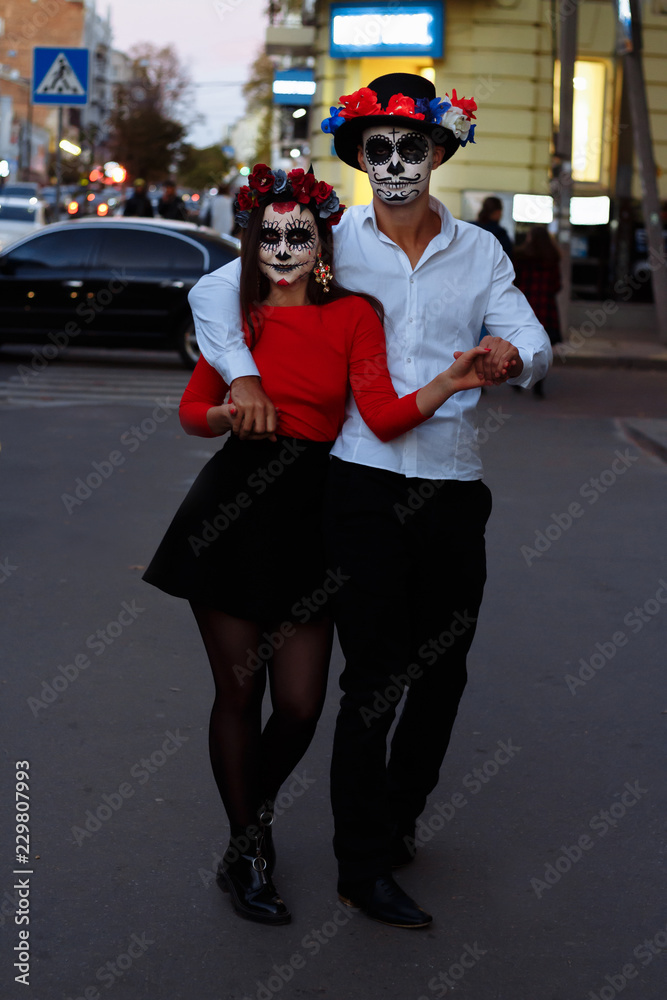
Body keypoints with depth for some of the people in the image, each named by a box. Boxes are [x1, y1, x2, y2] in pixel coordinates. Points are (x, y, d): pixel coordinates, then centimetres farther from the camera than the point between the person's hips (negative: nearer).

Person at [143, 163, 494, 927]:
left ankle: (256, 813, 32)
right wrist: (232, 412, -8)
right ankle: (245, 851, 23)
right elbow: (192, 411, 14)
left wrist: (447, 384, -27)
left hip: (308, 518, 0)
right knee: (238, 692, 4)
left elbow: (384, 417, -10)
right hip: (231, 511, 0)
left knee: (301, 706, 1)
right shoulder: (236, 316, 5)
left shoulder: (353, 315, 2)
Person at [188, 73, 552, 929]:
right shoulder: (334, 244, 2)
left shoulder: (480, 252, 10)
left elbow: (532, 343, 1)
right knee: (373, 679, -2)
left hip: (454, 489, 3)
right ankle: (364, 867, 10)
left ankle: (397, 816, 37)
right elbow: (214, 291, 3)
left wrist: (512, 358, -24)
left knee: (442, 673, 13)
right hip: (365, 485, -3)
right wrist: (242, 375, -13)